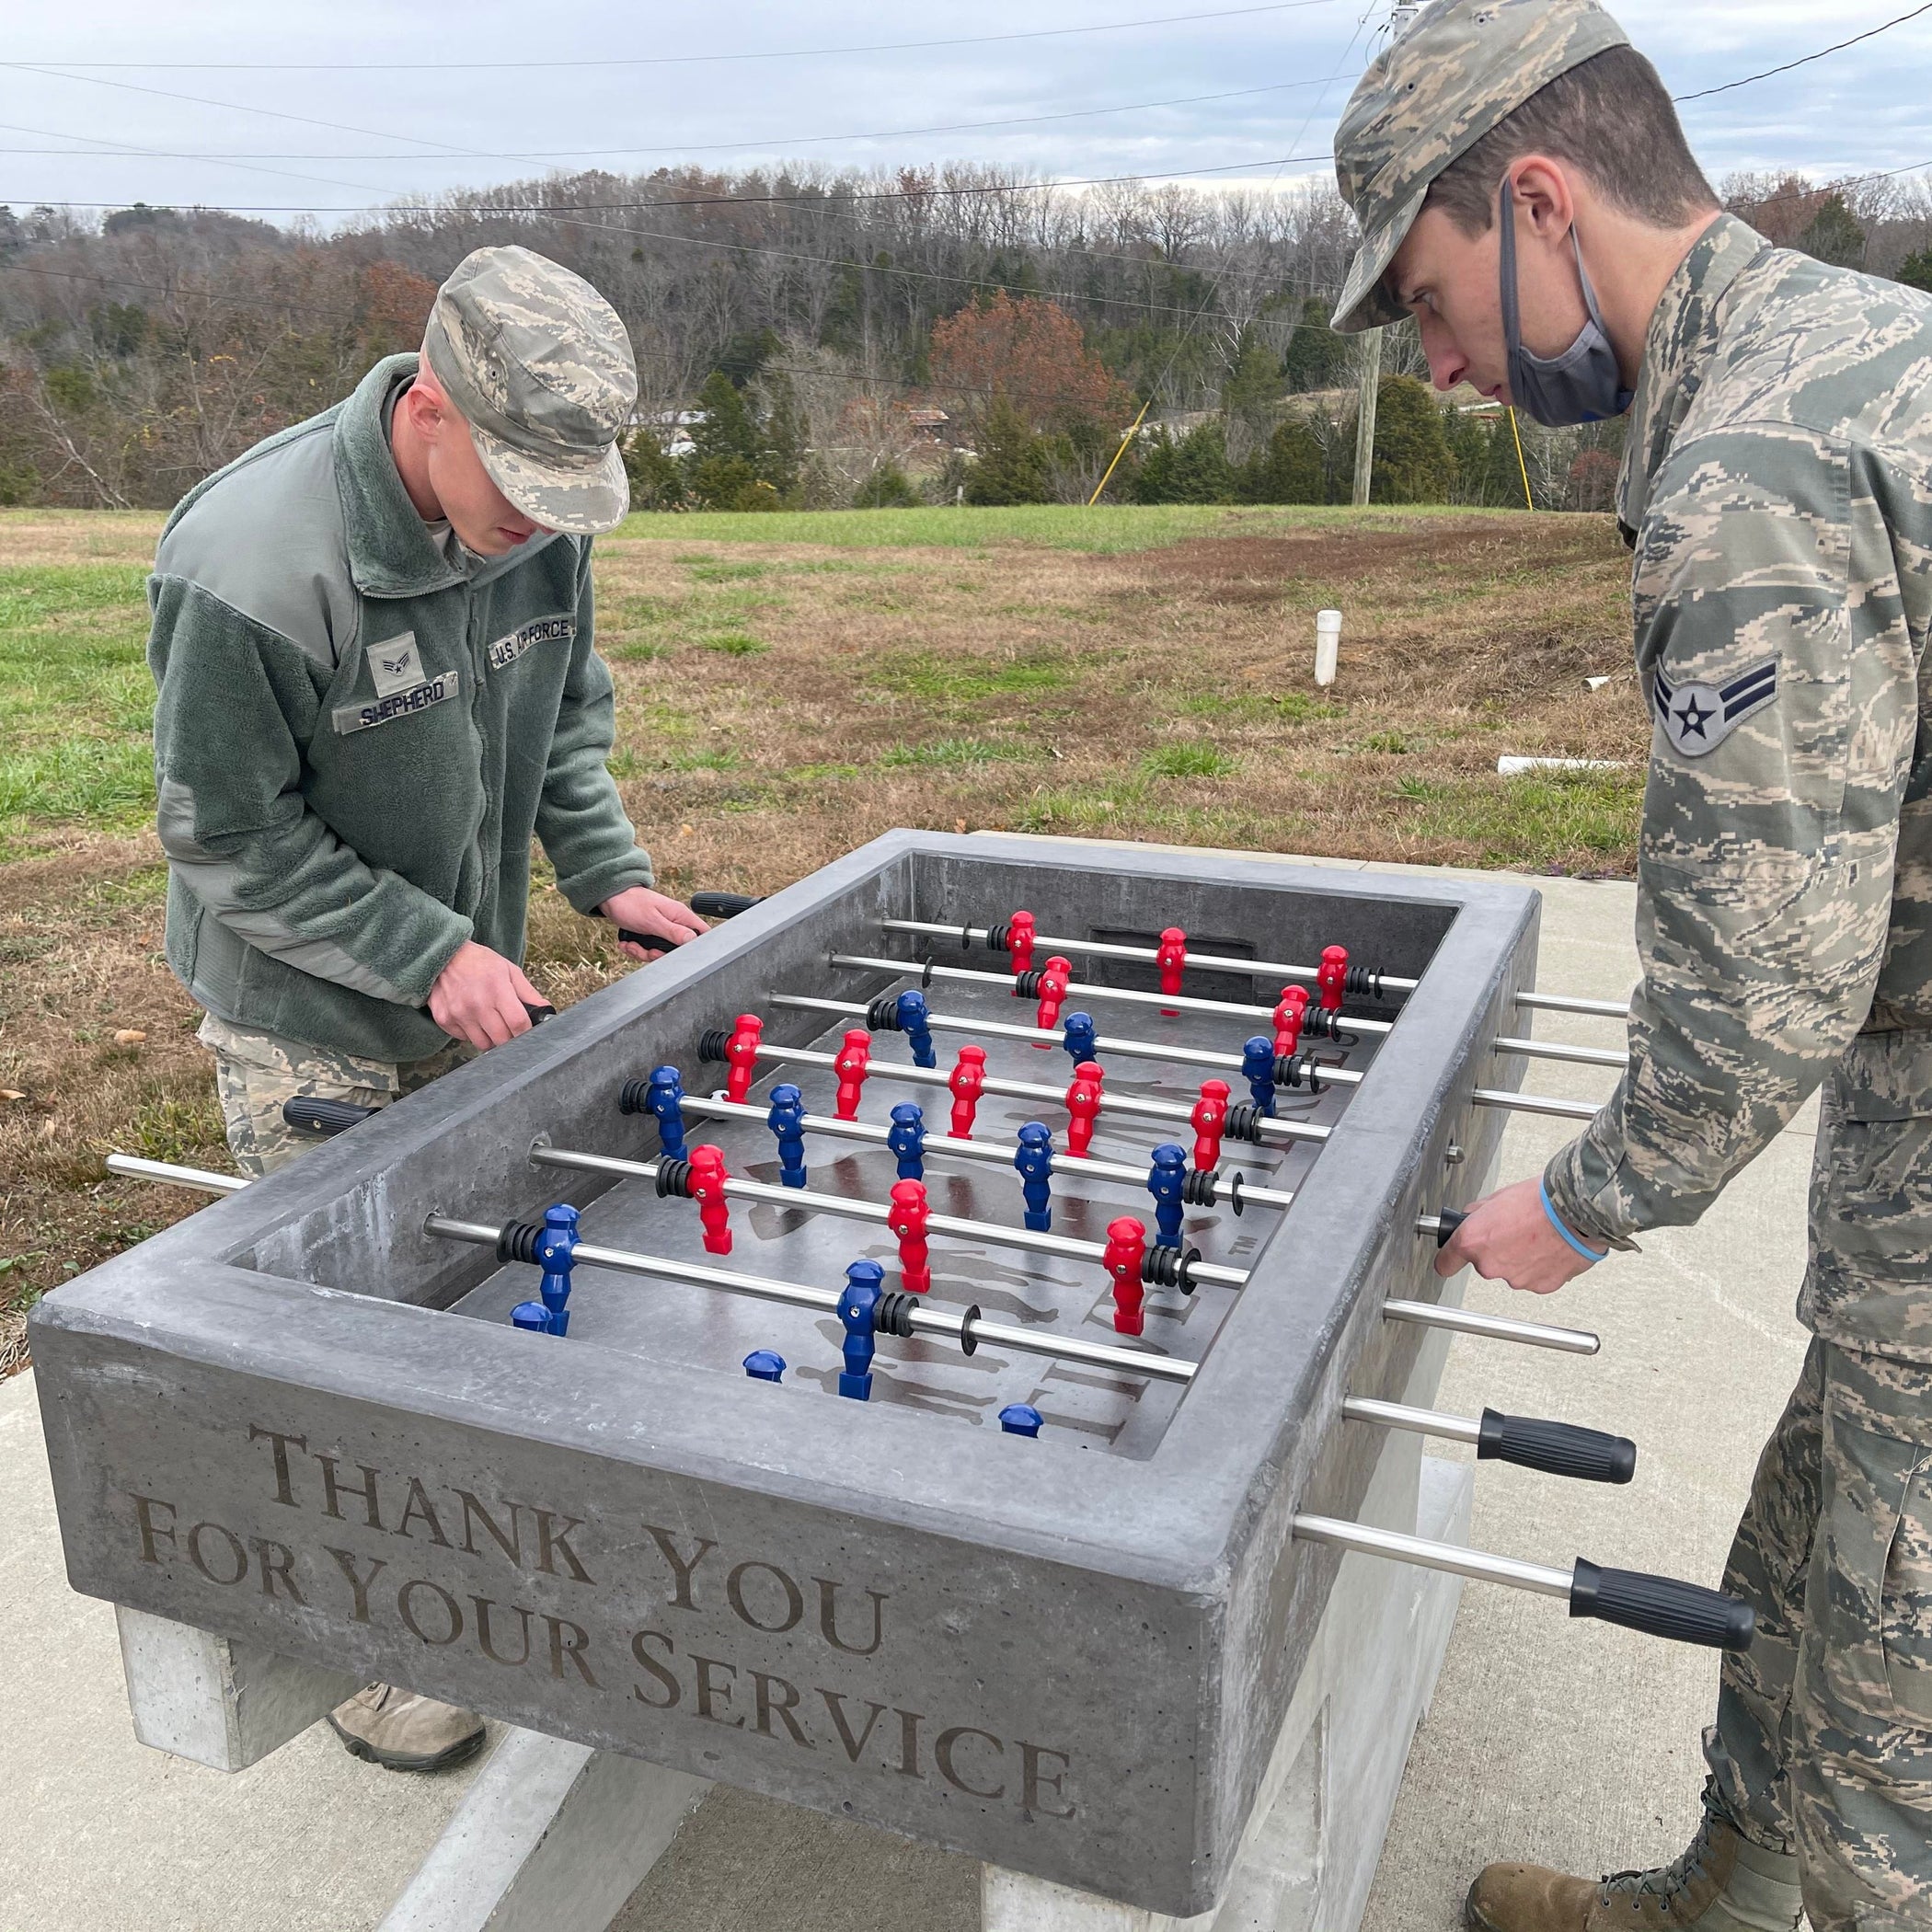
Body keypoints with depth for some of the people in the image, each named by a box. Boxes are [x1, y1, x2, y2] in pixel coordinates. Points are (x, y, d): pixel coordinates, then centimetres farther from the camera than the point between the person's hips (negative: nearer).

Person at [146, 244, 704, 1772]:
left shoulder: (537, 513, -9)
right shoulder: (250, 567, -29)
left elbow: (564, 716, 7)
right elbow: (229, 844, -20)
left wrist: (609, 872, -7)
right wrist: (430, 955, -24)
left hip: (468, 982, 6)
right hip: (308, 1021, -6)